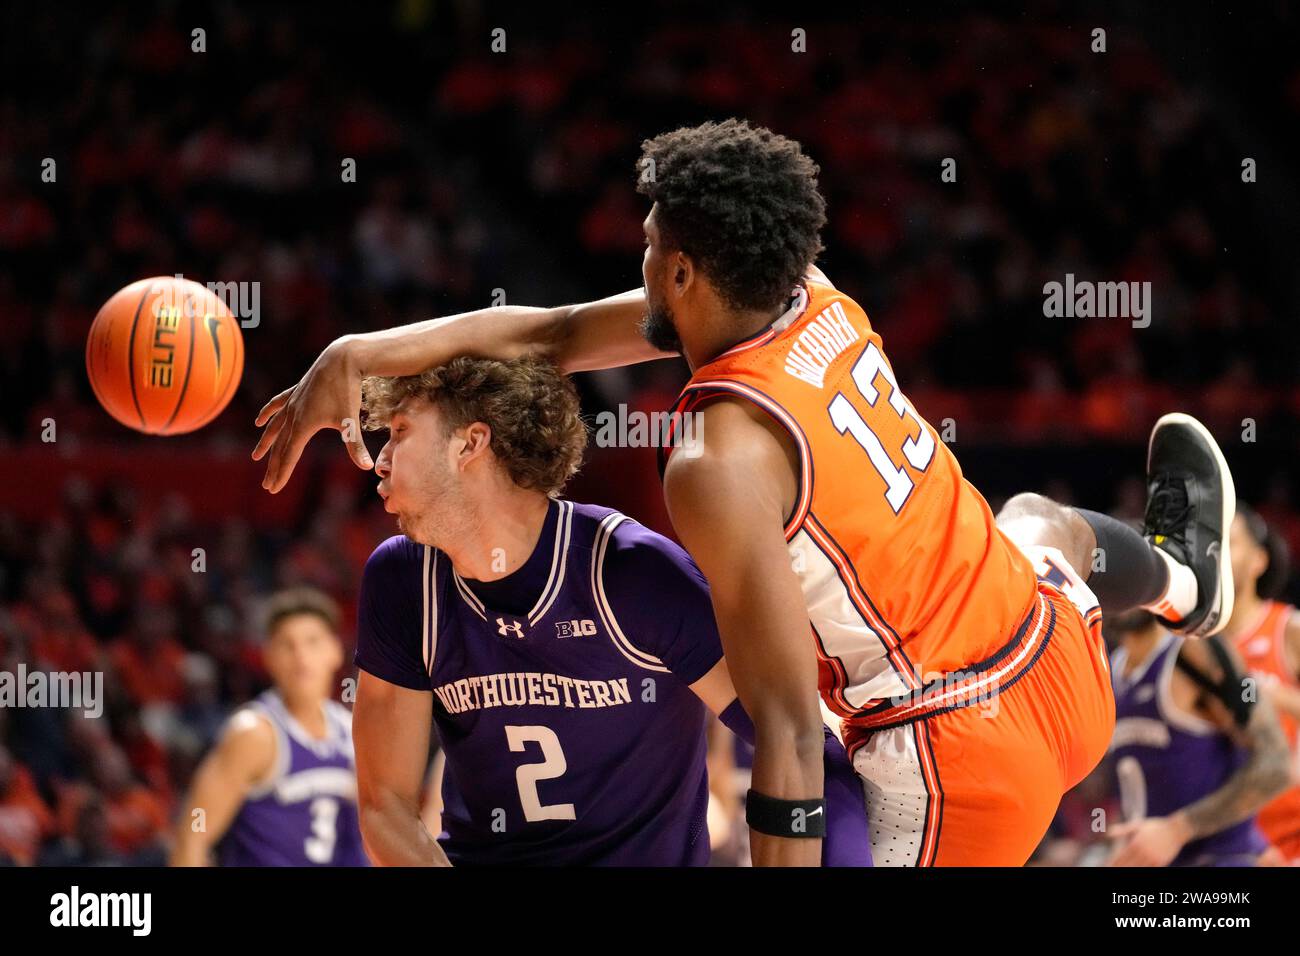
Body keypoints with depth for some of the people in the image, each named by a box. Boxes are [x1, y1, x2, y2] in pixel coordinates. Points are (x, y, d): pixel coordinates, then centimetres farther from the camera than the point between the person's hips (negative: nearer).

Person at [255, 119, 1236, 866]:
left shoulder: (723, 461, -27)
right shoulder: (814, 301, -3)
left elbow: (788, 729, -29)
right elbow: (554, 332, 3)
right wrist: (357, 356, -2)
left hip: (958, 766, -10)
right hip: (1063, 673, 10)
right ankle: (1188, 576, 78)